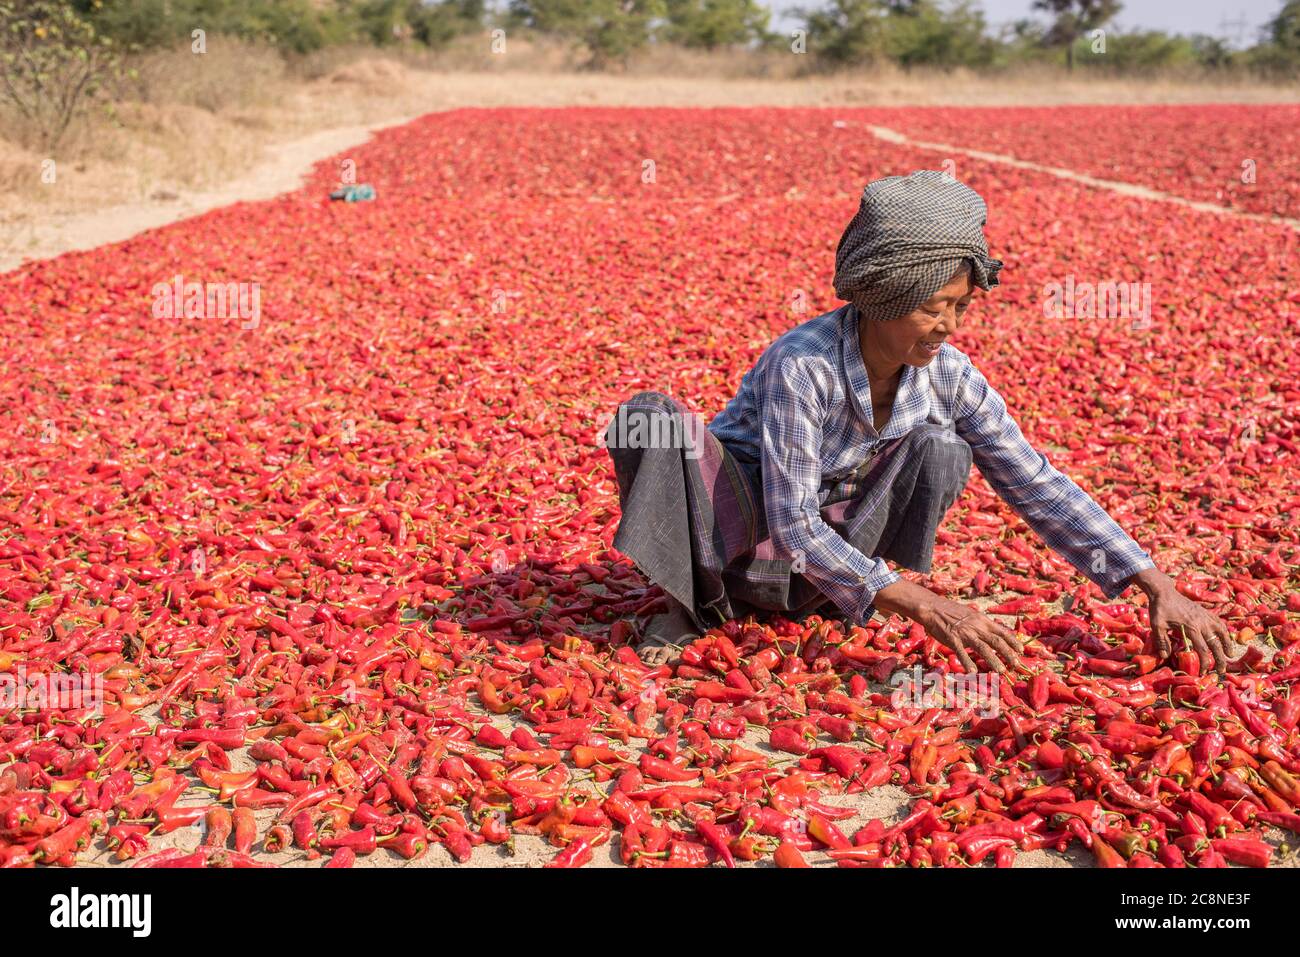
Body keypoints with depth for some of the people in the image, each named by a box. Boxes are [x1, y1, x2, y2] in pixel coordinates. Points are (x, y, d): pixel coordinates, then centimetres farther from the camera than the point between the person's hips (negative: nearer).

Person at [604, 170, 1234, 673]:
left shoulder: (948, 376, -13)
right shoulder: (803, 367, -29)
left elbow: (1040, 488, -9)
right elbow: (793, 528, -31)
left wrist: (1157, 586, -15)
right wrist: (921, 605, -39)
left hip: (834, 542, 3)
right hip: (742, 521, -3)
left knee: (942, 452, -22)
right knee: (649, 417, -31)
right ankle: (699, 604, -15)